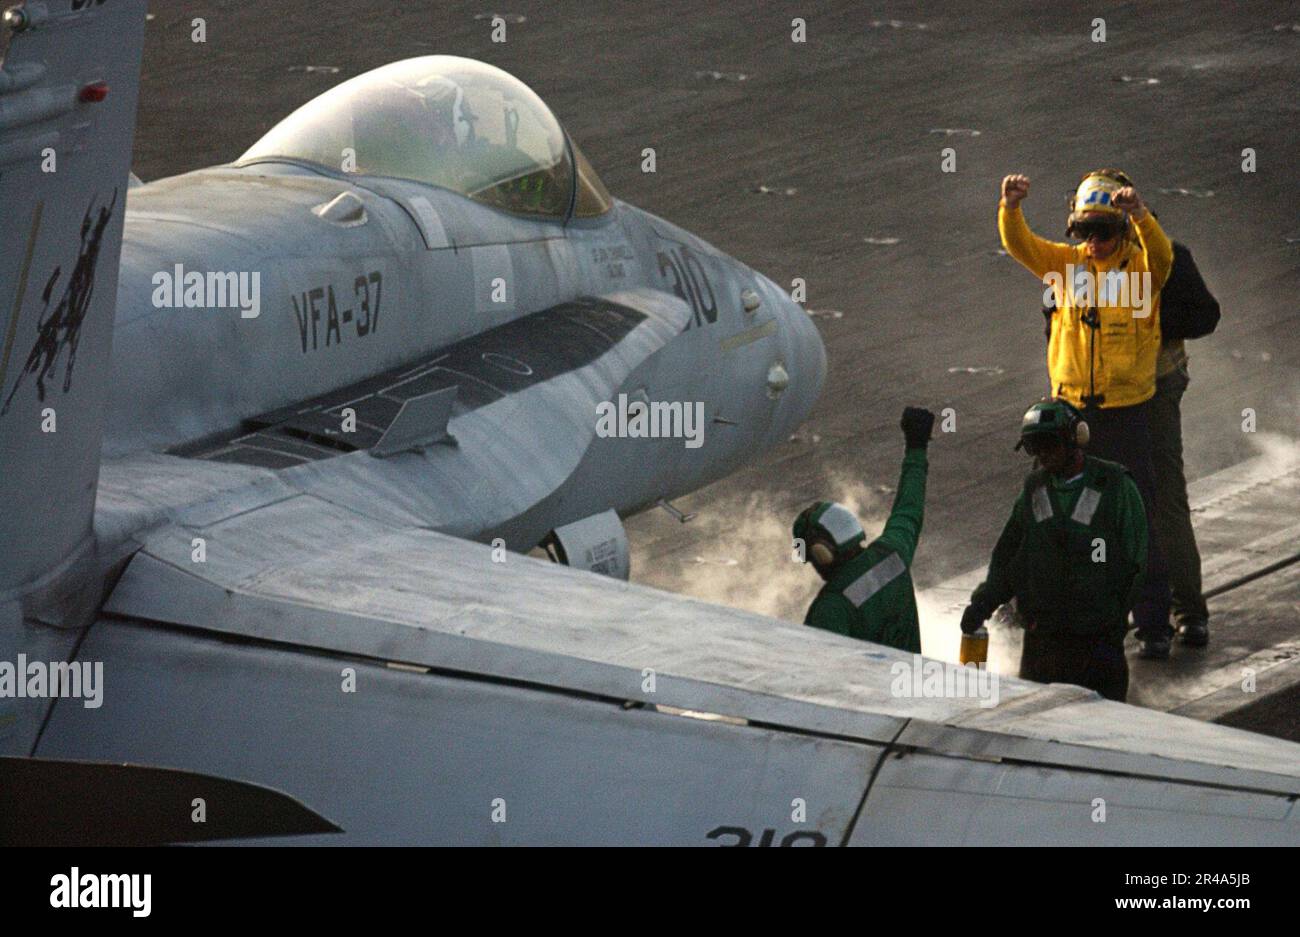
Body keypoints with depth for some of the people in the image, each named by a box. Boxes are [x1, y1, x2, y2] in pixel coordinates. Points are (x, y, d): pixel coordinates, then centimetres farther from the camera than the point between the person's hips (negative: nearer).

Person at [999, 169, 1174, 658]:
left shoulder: (1141, 264, -5)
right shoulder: (1067, 262, 5)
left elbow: (1160, 255, -27)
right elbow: (1020, 246, -8)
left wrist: (1139, 214, -45)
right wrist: (1011, 207, -28)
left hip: (1128, 413, -3)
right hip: (1071, 411, 3)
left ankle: (1153, 624, 5)